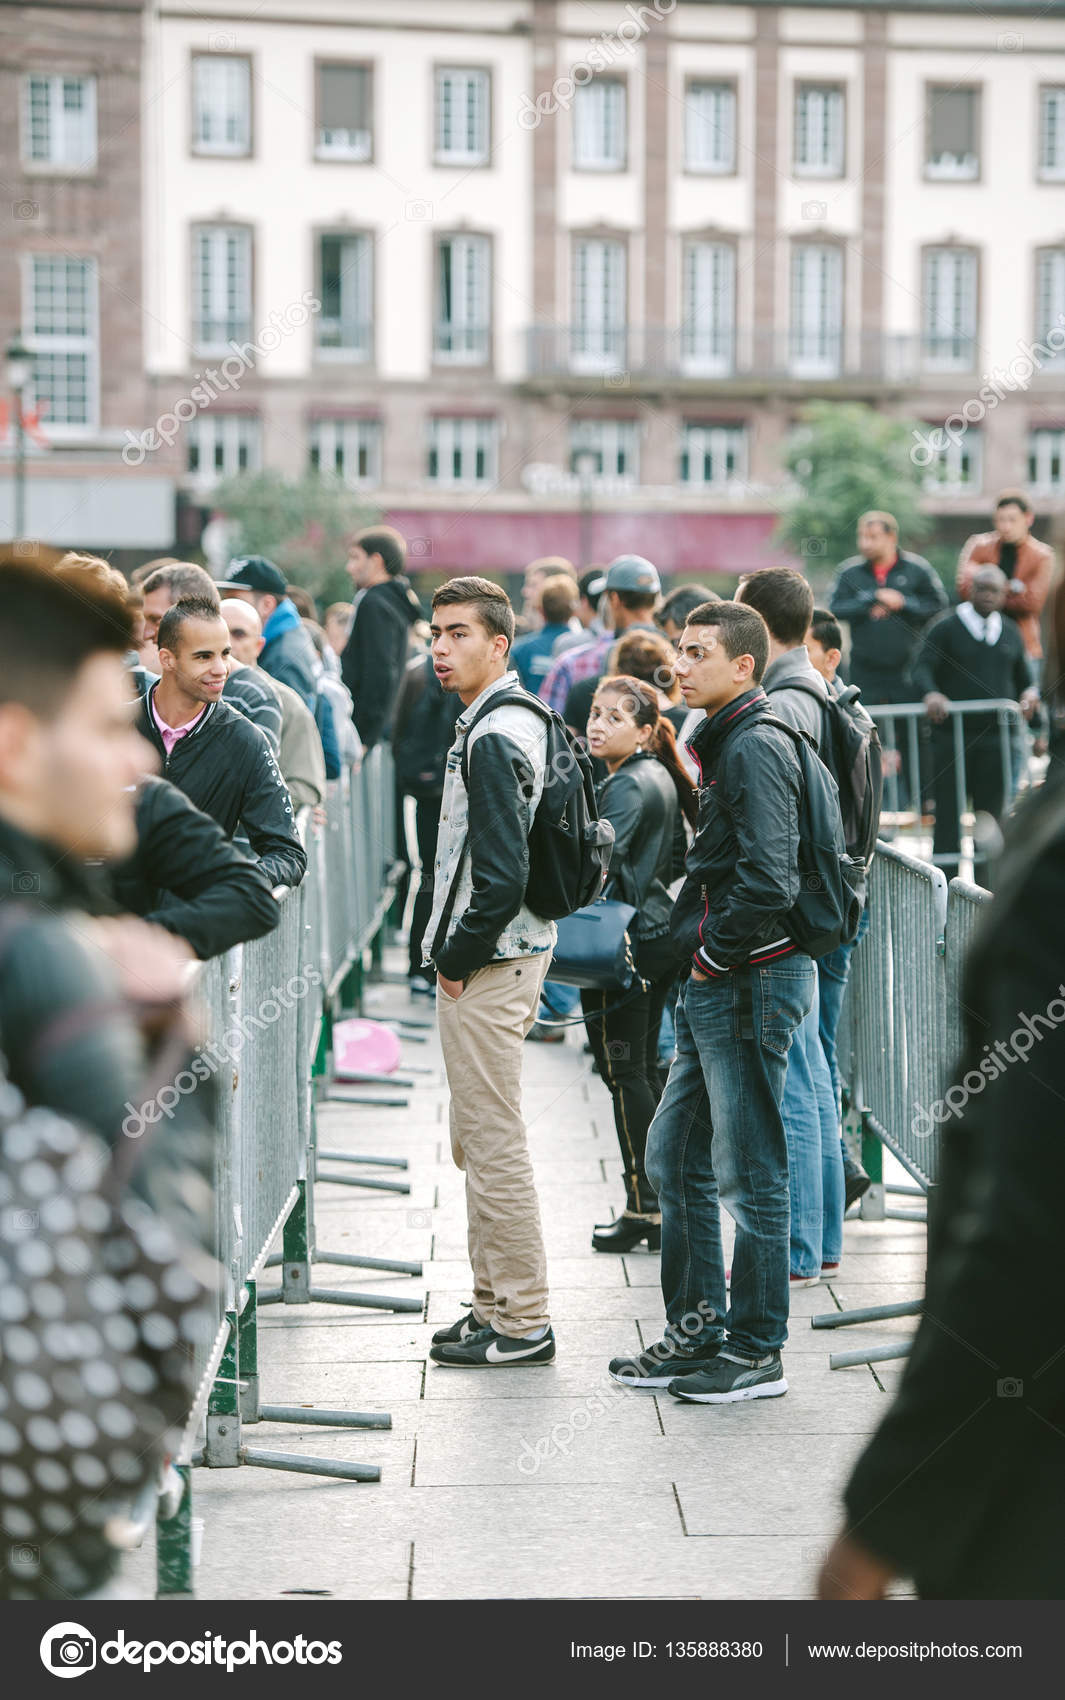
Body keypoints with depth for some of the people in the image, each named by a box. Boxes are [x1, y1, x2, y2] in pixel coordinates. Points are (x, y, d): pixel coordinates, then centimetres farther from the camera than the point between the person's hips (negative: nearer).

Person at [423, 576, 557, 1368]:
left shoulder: (493, 737, -19)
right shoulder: (521, 720, 14)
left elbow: (502, 874, -25)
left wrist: (458, 957, -14)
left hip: (488, 964, -11)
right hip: (508, 952, 11)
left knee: (495, 1143, -4)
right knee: (478, 1140, 17)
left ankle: (523, 1322, 2)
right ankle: (497, 1303, 25)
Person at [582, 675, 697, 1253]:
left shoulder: (627, 786, -16)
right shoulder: (661, 777, 14)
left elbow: (601, 861, -29)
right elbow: (675, 857, 24)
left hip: (624, 943, -10)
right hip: (660, 935, 10)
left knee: (625, 1074, -4)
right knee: (644, 1070, 14)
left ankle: (642, 1209, -1)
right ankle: (663, 1208, 18)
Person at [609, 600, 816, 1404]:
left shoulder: (757, 747, -16)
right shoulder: (723, 742, 16)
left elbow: (767, 881, -25)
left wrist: (715, 954, -14)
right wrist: (697, 951, 12)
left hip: (752, 981, -10)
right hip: (715, 984, 10)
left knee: (748, 1172, -2)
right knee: (674, 1156, 15)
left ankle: (757, 1352, 7)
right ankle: (698, 1330, 24)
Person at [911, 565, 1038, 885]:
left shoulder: (1011, 633, 14)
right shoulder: (946, 628, 1)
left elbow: (1022, 677, 20)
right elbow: (922, 668, -10)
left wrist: (1030, 694, -4)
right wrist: (931, 693, -31)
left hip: (995, 737, 3)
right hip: (952, 736, -3)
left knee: (991, 815, 4)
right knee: (949, 814, -3)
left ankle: (984, 887, 11)